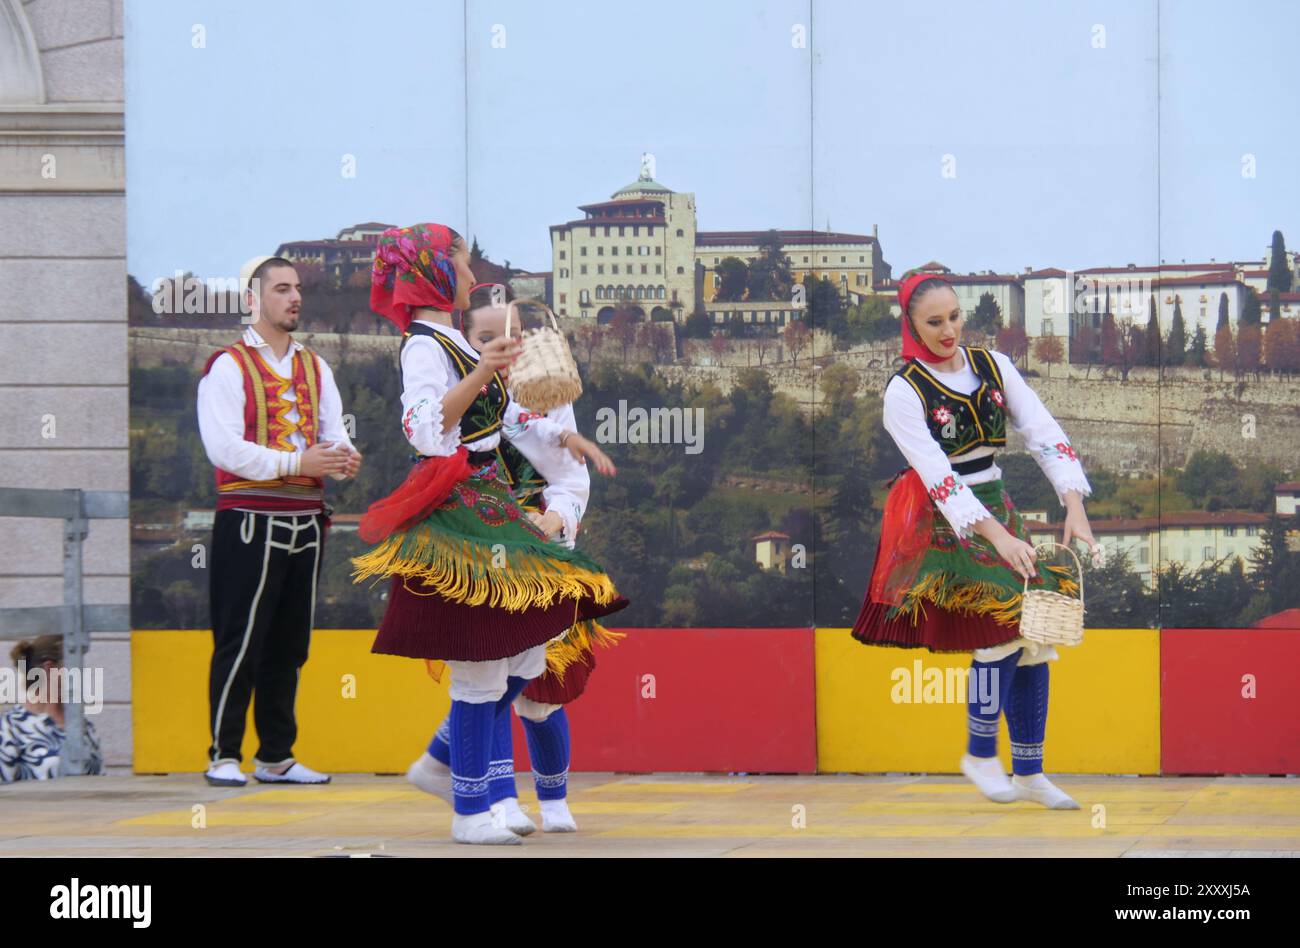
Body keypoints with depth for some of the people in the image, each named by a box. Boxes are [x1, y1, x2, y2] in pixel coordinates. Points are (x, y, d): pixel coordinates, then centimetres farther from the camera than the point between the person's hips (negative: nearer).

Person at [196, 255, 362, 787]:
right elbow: (223, 446, -14)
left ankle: (276, 756, 16)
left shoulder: (315, 368, 17)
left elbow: (334, 433, 9)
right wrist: (297, 463, -20)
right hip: (250, 521, -6)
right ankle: (224, 756, -1)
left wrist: (343, 459, -15)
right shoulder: (229, 367, -3)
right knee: (241, 642, -6)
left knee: (289, 643, 9)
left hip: (305, 519, 6)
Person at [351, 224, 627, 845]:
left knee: (527, 655, 12)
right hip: (457, 519, -10)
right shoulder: (423, 347, -13)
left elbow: (505, 417, 30)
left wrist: (564, 437, 22)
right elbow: (423, 428, -29)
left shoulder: (453, 343, 18)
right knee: (481, 671, -7)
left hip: (486, 509, 10)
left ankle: (442, 761, 21)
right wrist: (477, 378, -39)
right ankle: (469, 813, -1)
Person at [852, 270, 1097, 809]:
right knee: (1003, 622, -20)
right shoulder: (905, 390, -11)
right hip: (941, 520, -6)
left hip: (994, 509, 6)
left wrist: (1074, 506, -18)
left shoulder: (993, 367, 4)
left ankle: (1030, 772, 8)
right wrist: (995, 536, -29)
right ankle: (979, 756, -4)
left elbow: (1043, 433, -4)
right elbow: (937, 475, -20)